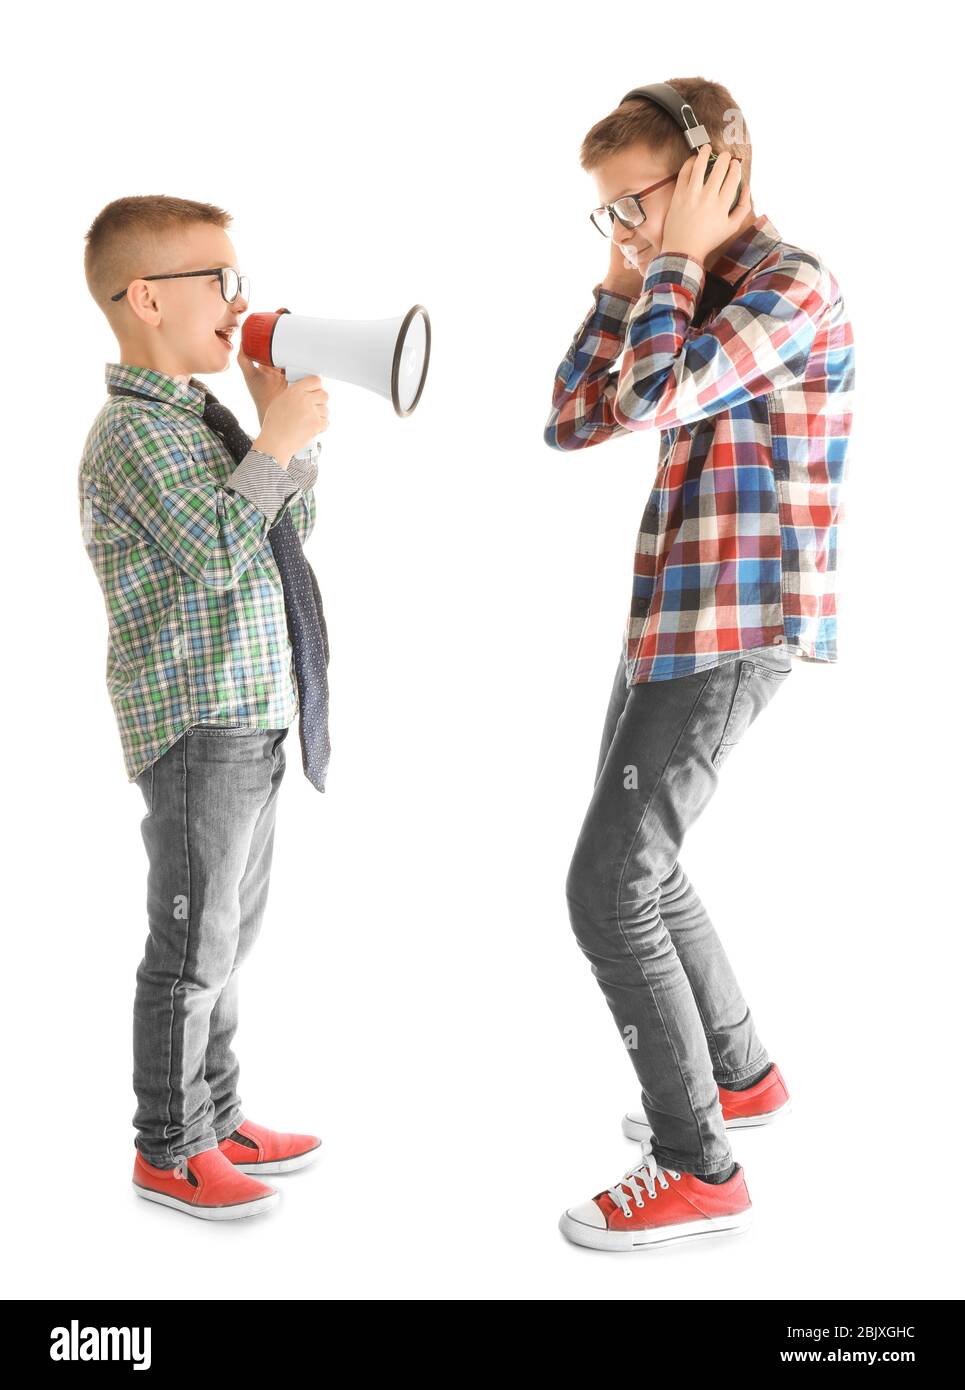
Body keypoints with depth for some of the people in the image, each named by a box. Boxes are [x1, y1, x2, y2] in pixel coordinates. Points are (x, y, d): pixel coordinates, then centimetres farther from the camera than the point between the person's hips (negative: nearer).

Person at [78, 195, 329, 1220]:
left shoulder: (200, 414, 15)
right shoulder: (134, 430, -15)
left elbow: (289, 533, 17)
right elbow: (214, 551, -25)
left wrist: (285, 422, 6)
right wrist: (280, 439, -17)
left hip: (248, 719, 9)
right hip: (194, 727, -9)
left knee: (230, 932, 17)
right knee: (192, 947, 0)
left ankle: (214, 1118, 30)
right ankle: (166, 1151, 14)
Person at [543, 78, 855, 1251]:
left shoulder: (791, 285, -12)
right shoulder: (697, 300, 17)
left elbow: (651, 401, -26)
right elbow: (572, 422, 14)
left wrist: (676, 255, -13)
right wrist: (623, 281, 7)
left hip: (730, 636, -10)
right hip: (670, 626, 10)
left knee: (609, 888, -11)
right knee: (637, 869, 19)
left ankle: (699, 1168, -1)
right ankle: (740, 1076, 36)